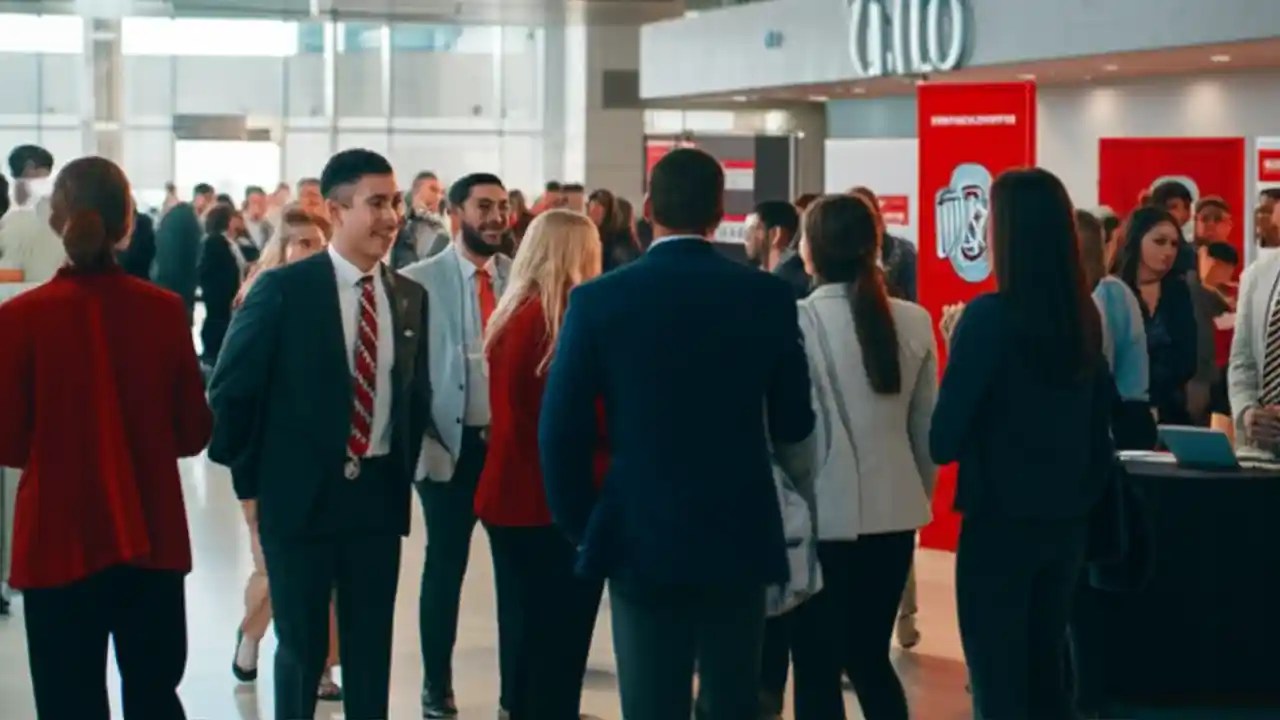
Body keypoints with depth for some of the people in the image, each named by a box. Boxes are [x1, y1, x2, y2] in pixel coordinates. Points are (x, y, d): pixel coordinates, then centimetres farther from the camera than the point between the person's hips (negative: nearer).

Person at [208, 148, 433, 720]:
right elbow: (231, 389, -6)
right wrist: (252, 479, -3)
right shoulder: (283, 289, -9)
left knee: (372, 644, 10)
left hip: (379, 493, 4)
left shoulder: (410, 297, 5)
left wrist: (404, 468, 10)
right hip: (301, 493, -4)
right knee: (302, 644, 6)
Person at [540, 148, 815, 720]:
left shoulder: (599, 299, -6)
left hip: (642, 538, -1)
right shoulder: (768, 296, -2)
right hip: (741, 536, 1)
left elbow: (561, 430, -7)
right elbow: (793, 424, 4)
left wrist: (580, 526, 5)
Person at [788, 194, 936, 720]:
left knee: (818, 667, 4)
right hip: (894, 512, 5)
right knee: (870, 657, 16)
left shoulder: (798, 321, -12)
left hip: (823, 514, -5)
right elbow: (926, 426, 7)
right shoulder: (913, 322, 1)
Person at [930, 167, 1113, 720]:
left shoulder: (989, 316, -16)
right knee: (1045, 669, 17)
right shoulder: (1085, 316, 4)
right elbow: (1098, 424, 12)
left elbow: (945, 439, -14)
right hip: (1067, 520, 7)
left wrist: (958, 352, 0)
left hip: (1000, 520, -6)